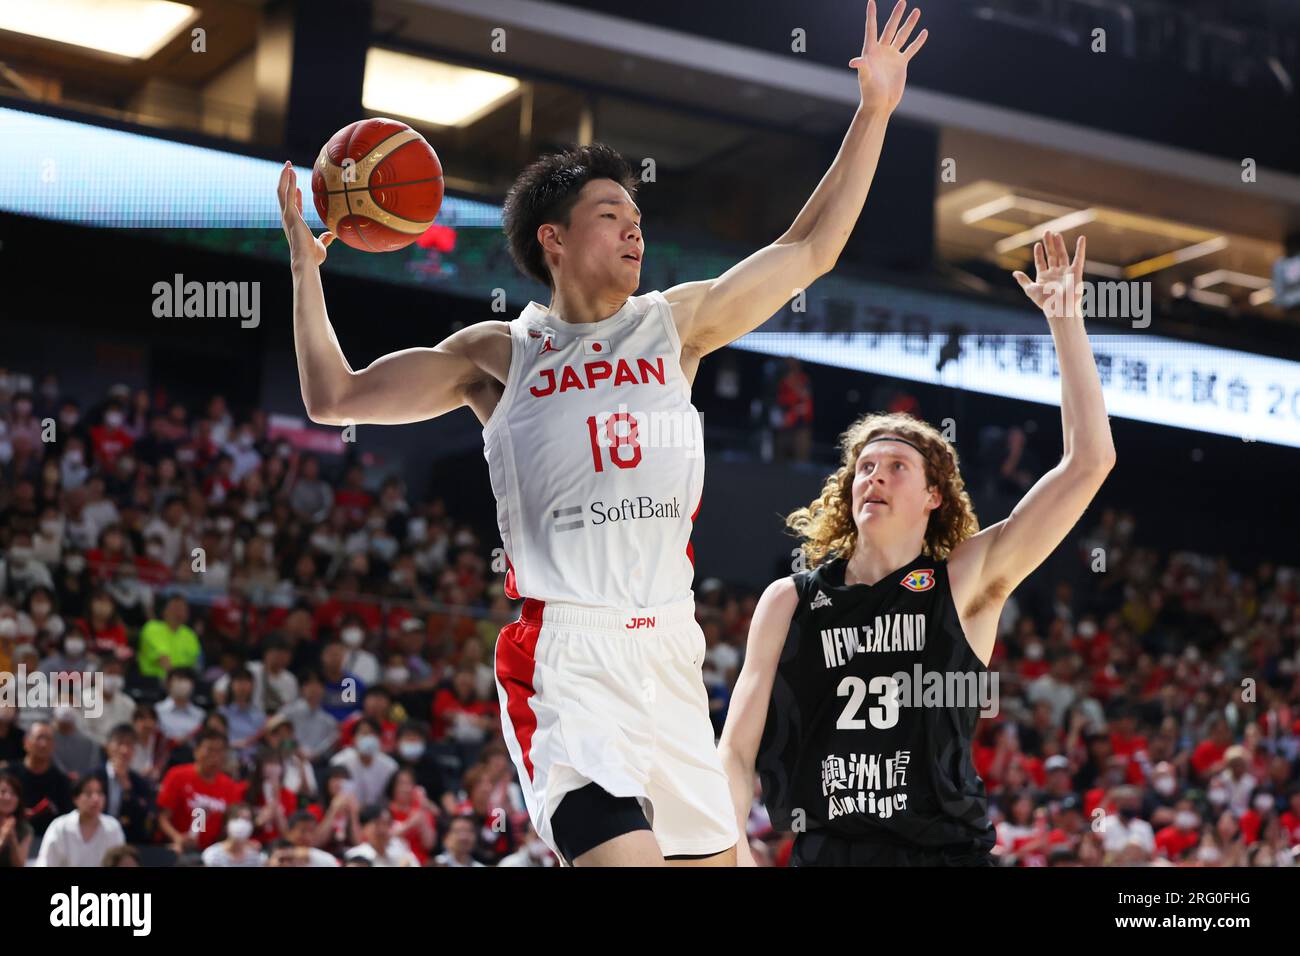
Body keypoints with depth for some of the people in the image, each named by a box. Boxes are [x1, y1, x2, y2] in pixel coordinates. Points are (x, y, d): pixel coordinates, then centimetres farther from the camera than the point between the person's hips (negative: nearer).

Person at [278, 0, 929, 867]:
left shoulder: (676, 325, 13)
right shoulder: (499, 355, 7)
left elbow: (808, 251, 14)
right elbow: (335, 398, 9)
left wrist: (874, 111, 11)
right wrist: (306, 264, 4)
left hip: (671, 653, 4)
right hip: (565, 657, -4)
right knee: (625, 852, -26)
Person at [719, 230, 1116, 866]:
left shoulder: (967, 582, 2)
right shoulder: (789, 602, 8)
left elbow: (1089, 461, -5)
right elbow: (737, 747, 7)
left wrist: (1064, 318, -5)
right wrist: (729, 848, -9)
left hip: (946, 849, -1)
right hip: (823, 849, 2)